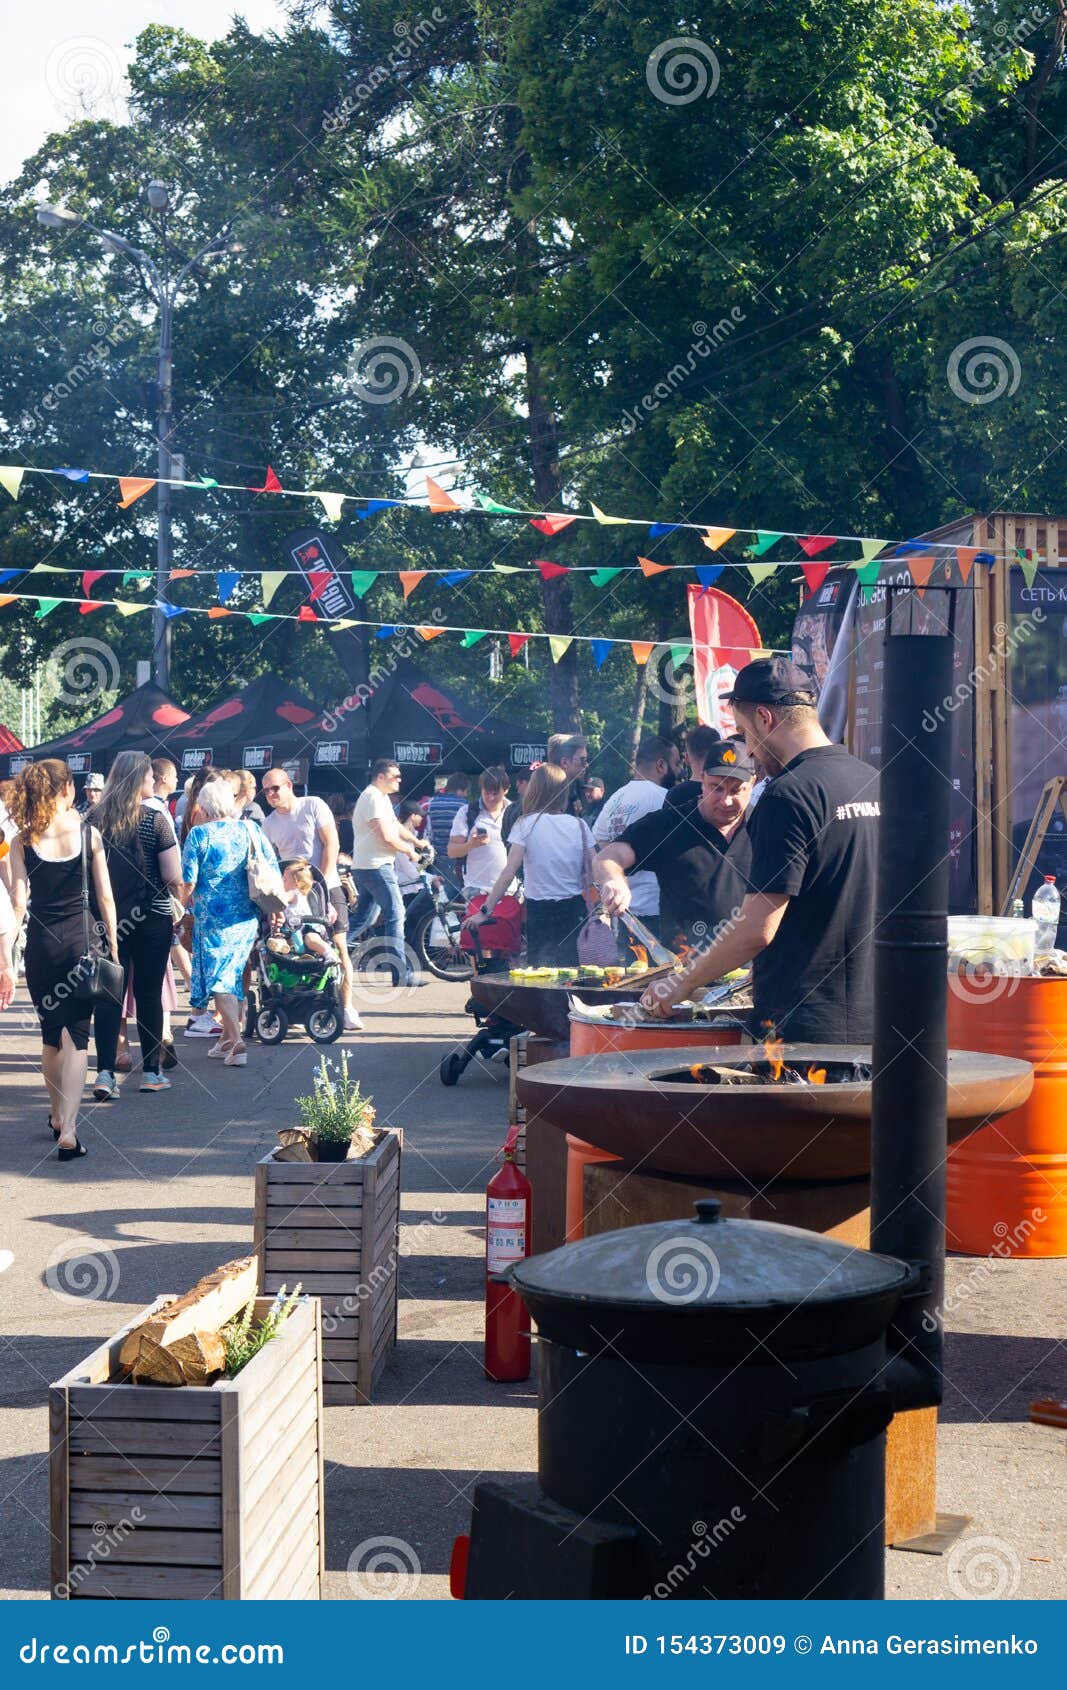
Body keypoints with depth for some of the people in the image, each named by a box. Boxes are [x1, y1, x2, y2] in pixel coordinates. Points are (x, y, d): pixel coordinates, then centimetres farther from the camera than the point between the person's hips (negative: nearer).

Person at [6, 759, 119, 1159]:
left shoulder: (22, 842, -3)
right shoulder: (89, 833, -4)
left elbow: (19, 902, -6)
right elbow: (105, 898, -2)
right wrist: (112, 946, 7)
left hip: (41, 943, 1)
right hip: (82, 938, -1)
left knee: (51, 1034, 18)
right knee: (76, 1035, -1)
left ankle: (58, 1116, 34)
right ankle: (68, 1130, -11)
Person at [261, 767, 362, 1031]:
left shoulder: (313, 806, -1)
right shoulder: (269, 824, 11)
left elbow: (331, 844, -5)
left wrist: (321, 882, -12)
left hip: (327, 887, -3)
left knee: (339, 947, -7)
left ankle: (347, 1008, -5)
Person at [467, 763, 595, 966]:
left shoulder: (526, 825, -9)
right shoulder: (579, 825, -1)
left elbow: (508, 873, -14)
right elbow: (592, 874, 0)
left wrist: (485, 911, -12)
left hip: (539, 910, -2)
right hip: (574, 909, 2)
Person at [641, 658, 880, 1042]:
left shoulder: (788, 795, -16)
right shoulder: (873, 782, 10)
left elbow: (757, 930, -19)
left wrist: (682, 984, -6)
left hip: (804, 1025, -8)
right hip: (869, 1020, 8)